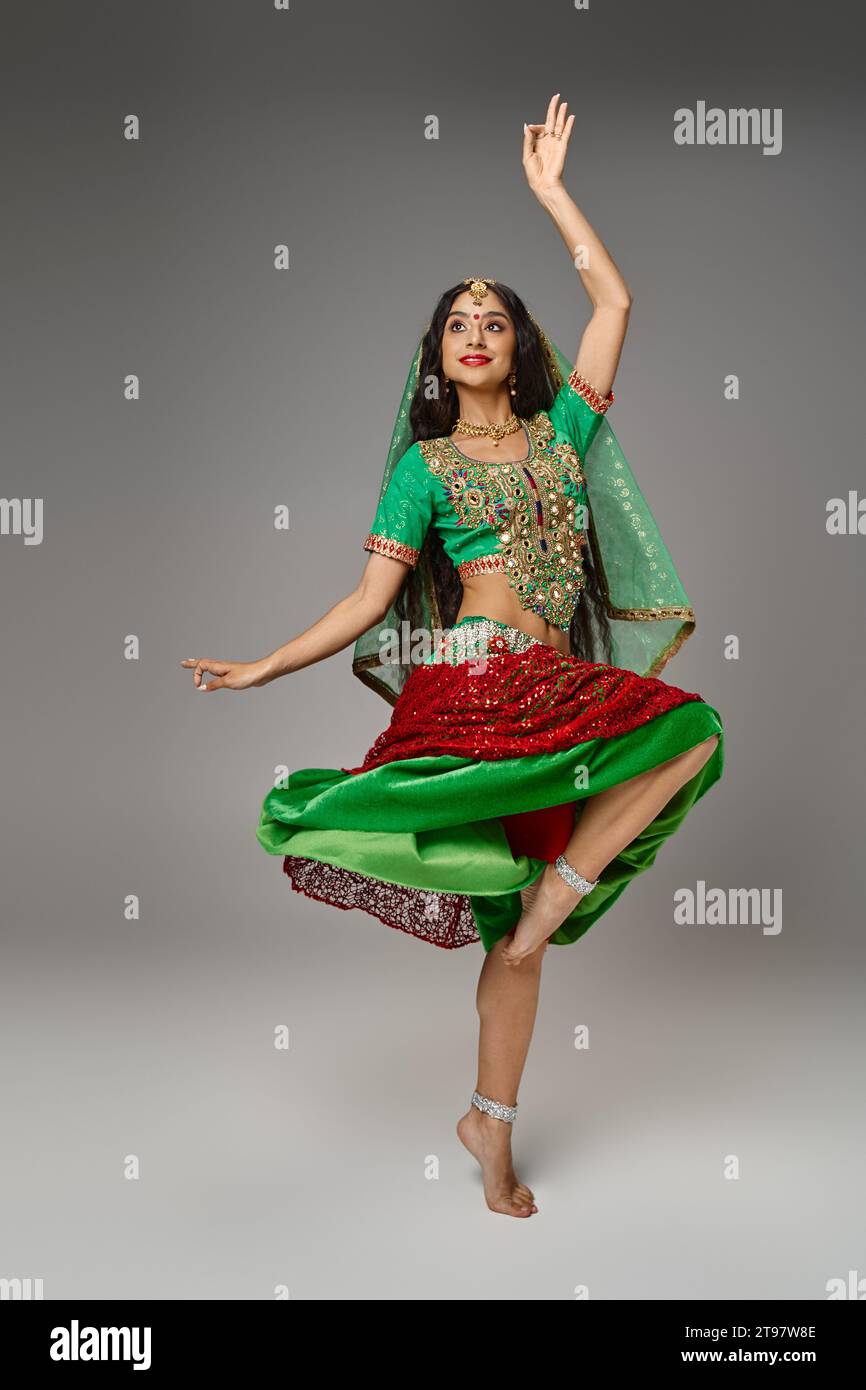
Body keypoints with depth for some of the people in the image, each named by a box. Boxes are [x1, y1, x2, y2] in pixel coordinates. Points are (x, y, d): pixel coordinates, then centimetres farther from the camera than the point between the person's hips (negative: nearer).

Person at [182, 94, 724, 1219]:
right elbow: (371, 599, 4)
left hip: (553, 690, 5)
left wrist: (550, 190, 18)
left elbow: (615, 301, 13)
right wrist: (262, 668, -3)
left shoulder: (563, 430, 18)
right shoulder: (425, 465, 9)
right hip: (472, 681, -4)